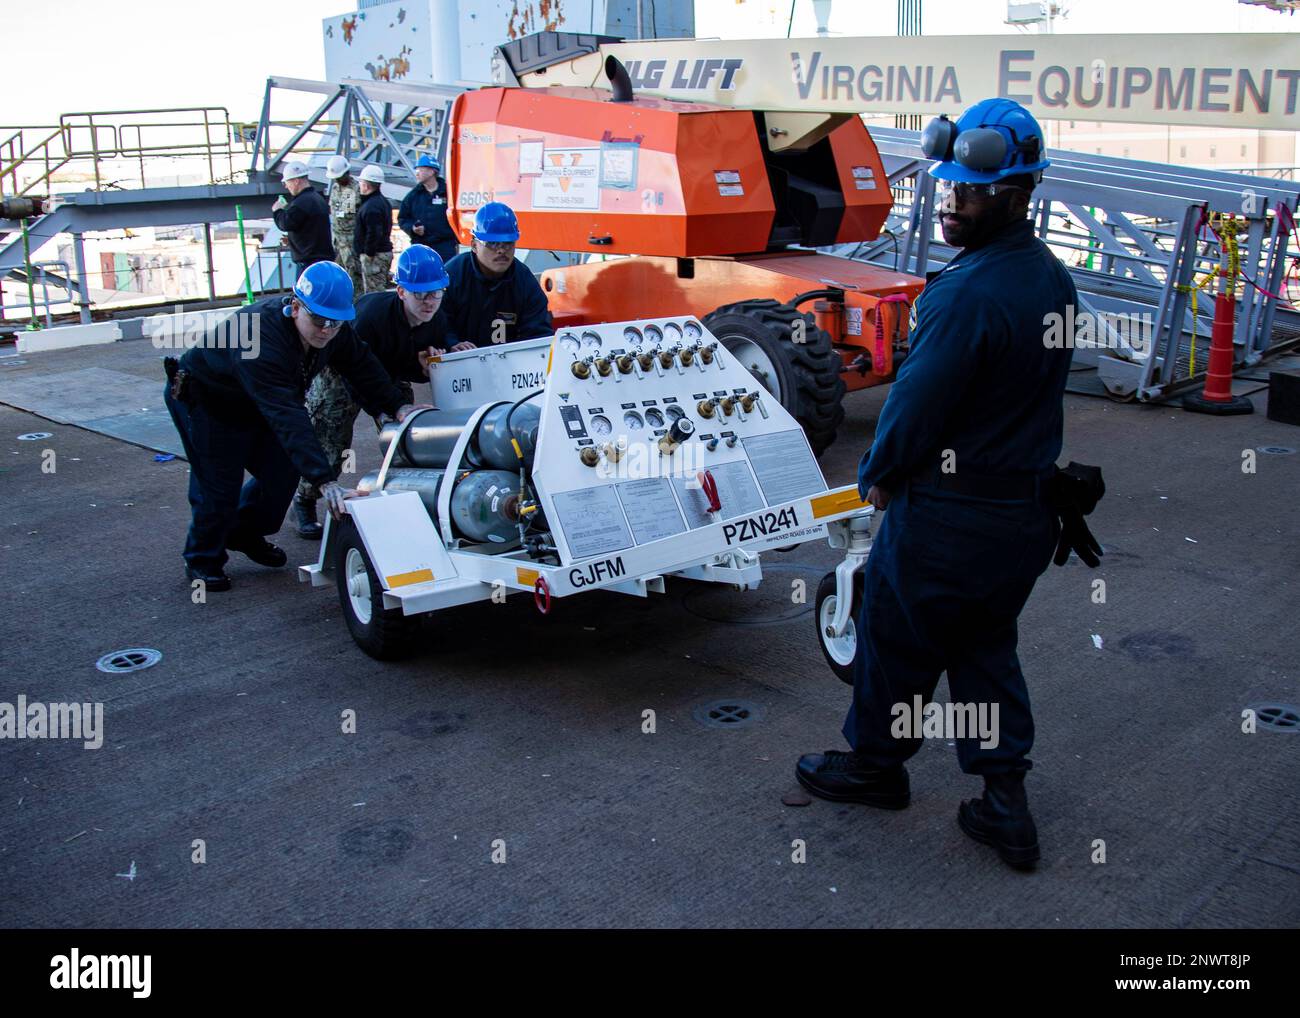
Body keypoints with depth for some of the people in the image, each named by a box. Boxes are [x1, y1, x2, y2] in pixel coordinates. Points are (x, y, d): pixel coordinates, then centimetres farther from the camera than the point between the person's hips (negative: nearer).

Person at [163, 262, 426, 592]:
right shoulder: (260, 339, -43)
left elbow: (361, 364, -5)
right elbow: (289, 419, -50)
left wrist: (396, 406, -21)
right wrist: (325, 481, -55)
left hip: (253, 406, 7)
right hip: (203, 401, -7)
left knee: (282, 474, 5)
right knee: (220, 485, -8)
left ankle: (245, 534, 32)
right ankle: (202, 560, 17)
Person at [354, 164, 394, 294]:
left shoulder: (372, 206, -19)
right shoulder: (382, 201, 16)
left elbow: (374, 233, -26)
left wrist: (368, 253, -19)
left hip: (375, 256, -11)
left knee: (374, 293, -8)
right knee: (380, 290, 17)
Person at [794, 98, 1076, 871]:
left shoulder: (967, 293, -24)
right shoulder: (1053, 279, 4)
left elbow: (918, 402, -20)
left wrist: (878, 477, -2)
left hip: (949, 517, -8)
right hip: (1030, 508, 8)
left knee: (899, 639, 13)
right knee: (987, 647, 19)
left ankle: (875, 762, 33)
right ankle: (1006, 801, 20)